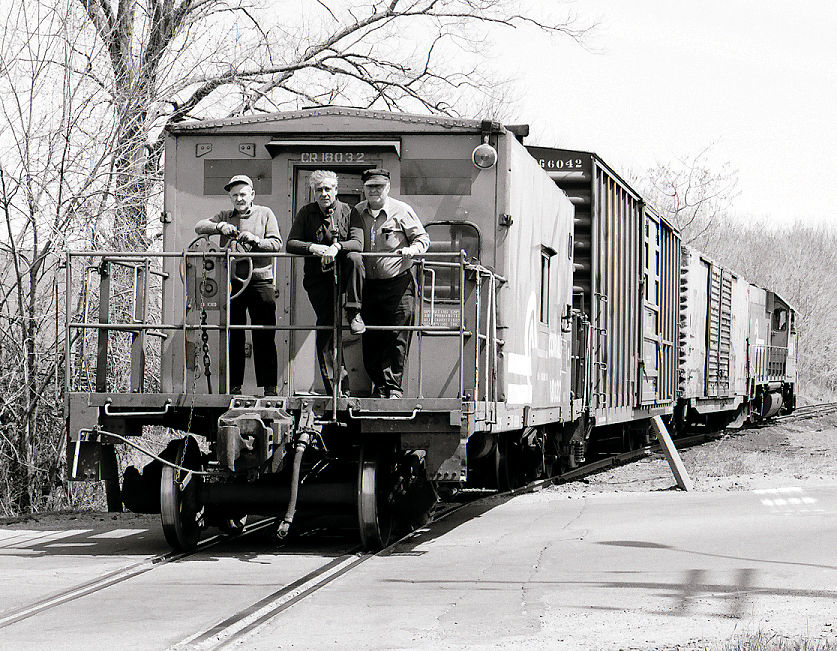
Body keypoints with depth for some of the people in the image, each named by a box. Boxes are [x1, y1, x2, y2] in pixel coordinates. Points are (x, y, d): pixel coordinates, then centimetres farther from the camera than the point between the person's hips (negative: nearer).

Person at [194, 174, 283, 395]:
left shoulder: (265, 214, 11)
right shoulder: (225, 217, 17)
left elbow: (276, 244, 2)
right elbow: (199, 227, 4)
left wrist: (255, 240, -15)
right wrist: (220, 226, -14)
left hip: (260, 281, -2)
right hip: (232, 282, 2)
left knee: (264, 336, -5)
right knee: (233, 337, 2)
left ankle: (269, 387, -4)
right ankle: (234, 385, 8)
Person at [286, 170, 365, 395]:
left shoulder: (348, 212, 3)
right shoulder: (306, 213, 6)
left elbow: (358, 243, -9)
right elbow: (290, 244, 0)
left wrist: (337, 246, -29)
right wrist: (313, 248, -19)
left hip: (342, 272, 0)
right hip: (318, 277, 0)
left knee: (354, 258, -34)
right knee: (325, 321, -13)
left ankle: (354, 313, -24)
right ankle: (337, 379, -13)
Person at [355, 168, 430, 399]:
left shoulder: (401, 211, -1)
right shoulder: (357, 212, 10)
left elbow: (423, 238, 3)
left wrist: (412, 249, -17)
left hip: (398, 282, -4)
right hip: (368, 283, 4)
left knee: (397, 337, -6)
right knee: (370, 339, 3)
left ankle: (394, 386, -1)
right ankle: (379, 386, 13)